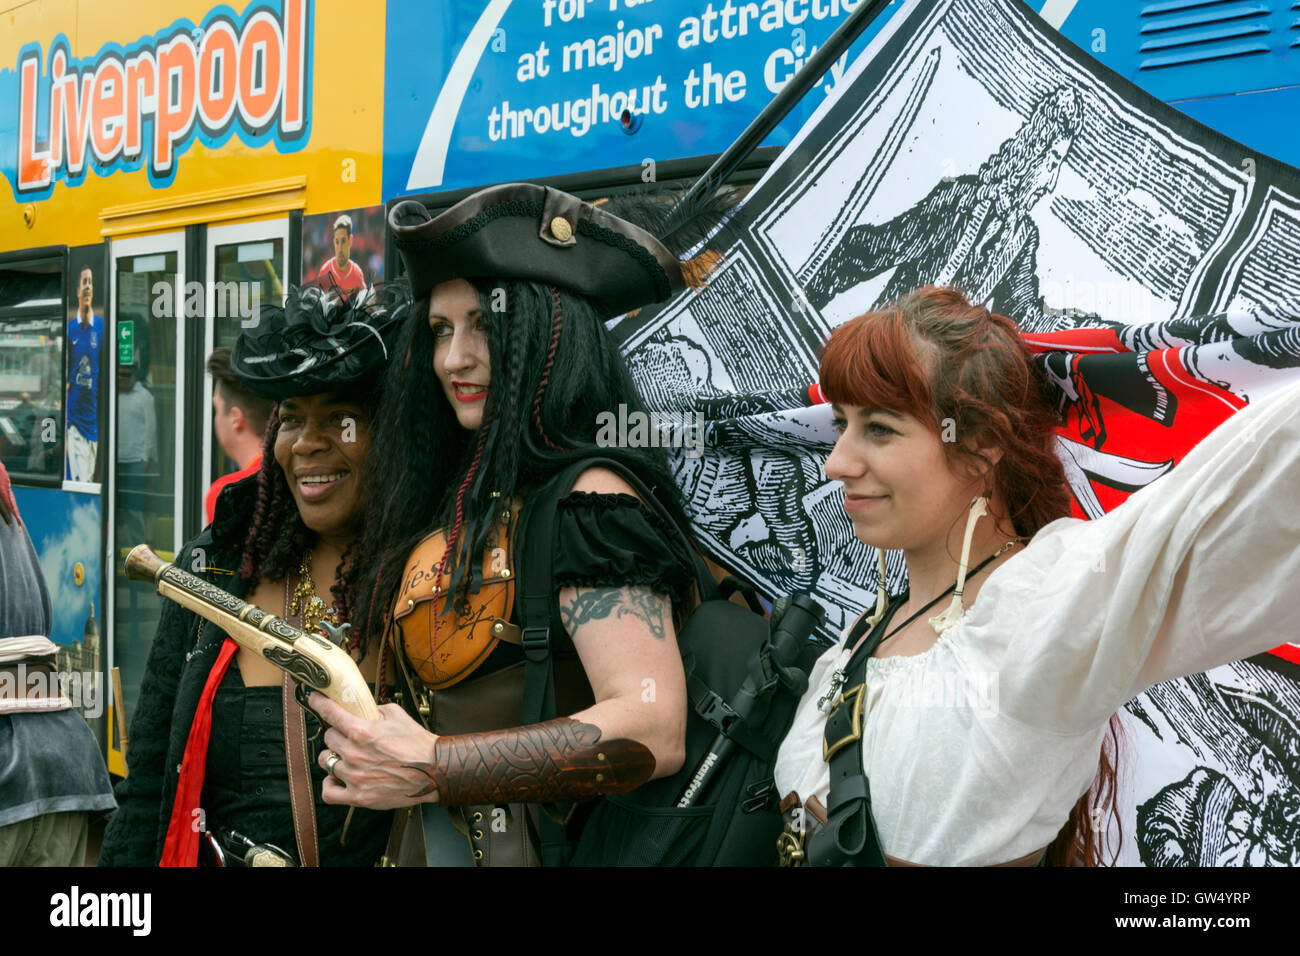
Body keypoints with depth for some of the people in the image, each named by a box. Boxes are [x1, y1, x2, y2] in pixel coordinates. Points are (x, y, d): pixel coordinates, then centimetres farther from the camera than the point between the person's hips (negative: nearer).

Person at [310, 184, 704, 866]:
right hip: (436, 836, 7)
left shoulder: (587, 498, -16)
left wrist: (430, 770, -28)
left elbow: (655, 731, -27)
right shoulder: (464, 493, 8)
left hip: (538, 844, -7)